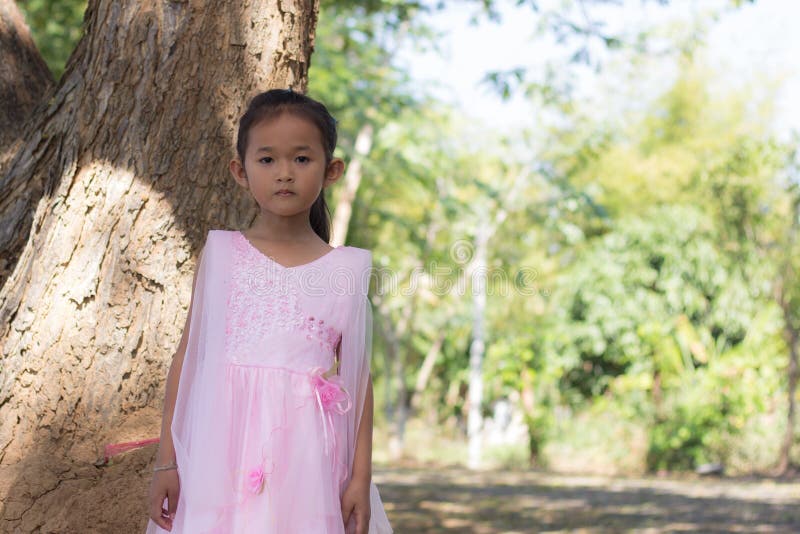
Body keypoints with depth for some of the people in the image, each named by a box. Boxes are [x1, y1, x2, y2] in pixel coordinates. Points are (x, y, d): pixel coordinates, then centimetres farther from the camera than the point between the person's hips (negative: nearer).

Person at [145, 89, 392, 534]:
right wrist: (166, 462, 3)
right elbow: (187, 358, 5)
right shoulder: (220, 255, 5)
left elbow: (357, 377, 6)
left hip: (304, 456, 0)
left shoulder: (345, 269, 5)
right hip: (222, 453, 0)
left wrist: (362, 476, 2)